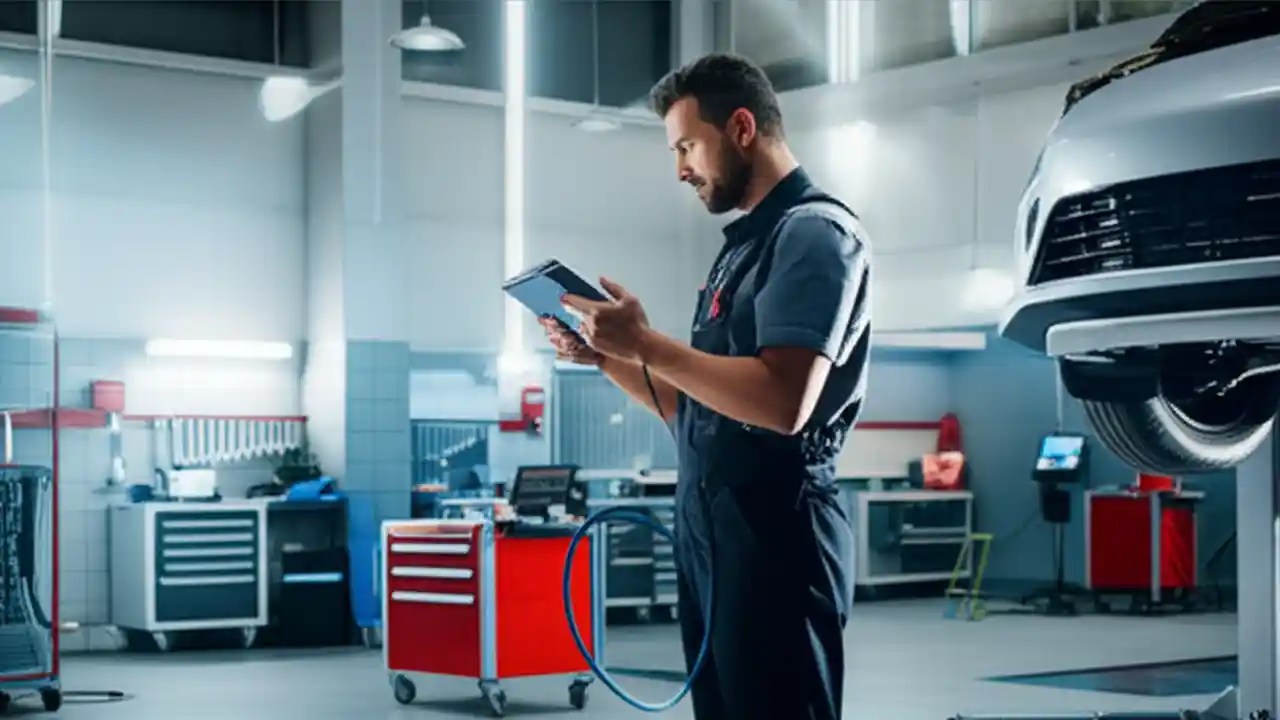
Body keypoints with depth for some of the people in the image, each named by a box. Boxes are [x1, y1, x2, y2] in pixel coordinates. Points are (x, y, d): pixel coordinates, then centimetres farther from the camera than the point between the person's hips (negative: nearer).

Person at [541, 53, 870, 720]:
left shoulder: (813, 232, -10)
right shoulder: (745, 244, 19)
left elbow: (782, 402, -24)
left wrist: (646, 343, -19)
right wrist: (606, 358, 8)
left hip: (775, 531, -9)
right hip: (710, 531, 9)